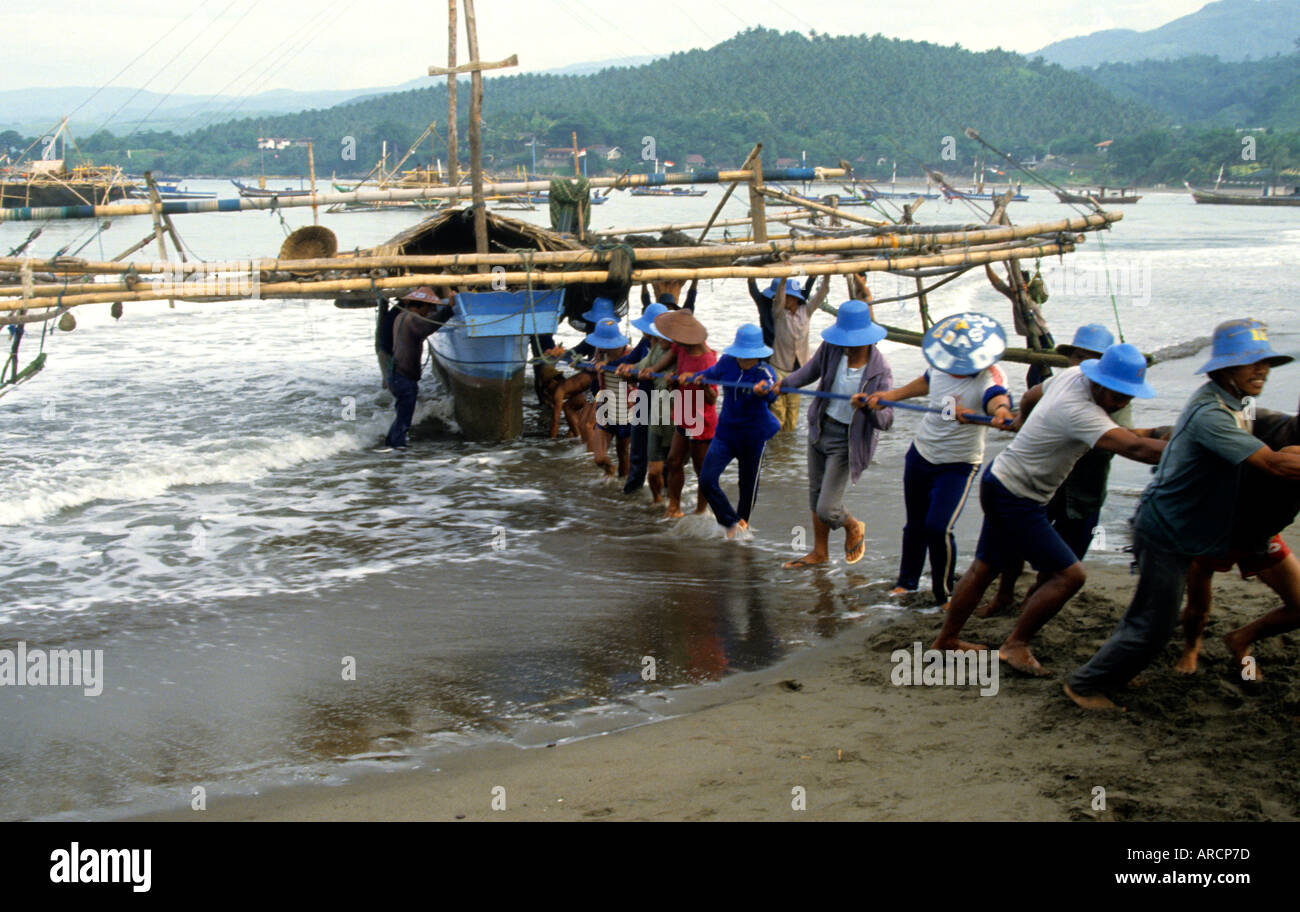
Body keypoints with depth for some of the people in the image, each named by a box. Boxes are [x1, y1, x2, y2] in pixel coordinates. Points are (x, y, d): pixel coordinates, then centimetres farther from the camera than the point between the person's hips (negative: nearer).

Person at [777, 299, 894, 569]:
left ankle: (854, 528, 30)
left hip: (847, 440, -5)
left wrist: (868, 406, -45)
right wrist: (782, 385, -2)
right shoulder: (832, 348, -10)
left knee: (826, 509, -6)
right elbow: (811, 371, 11)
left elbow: (886, 421, -25)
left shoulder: (879, 370, -23)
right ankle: (820, 552, 39)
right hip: (821, 428, 5)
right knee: (816, 496, 18)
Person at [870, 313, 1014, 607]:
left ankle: (945, 594, 6)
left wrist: (1001, 411, -73)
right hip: (921, 453, 5)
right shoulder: (942, 368, -8)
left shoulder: (988, 378, -26)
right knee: (916, 524, 17)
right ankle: (907, 581, 39)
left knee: (938, 528, -16)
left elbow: (996, 398, -50)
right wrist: (887, 396, 22)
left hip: (958, 464, -5)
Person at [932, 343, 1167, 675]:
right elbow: (1136, 448, -39)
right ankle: (1016, 646, 3)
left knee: (985, 567, 20)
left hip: (999, 482, 10)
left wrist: (1022, 418, 41)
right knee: (1069, 574, -9)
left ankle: (946, 639, 32)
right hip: (1014, 498, -10)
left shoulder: (1073, 375, -1)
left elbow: (1032, 395, 21)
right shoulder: (1079, 410, -30)